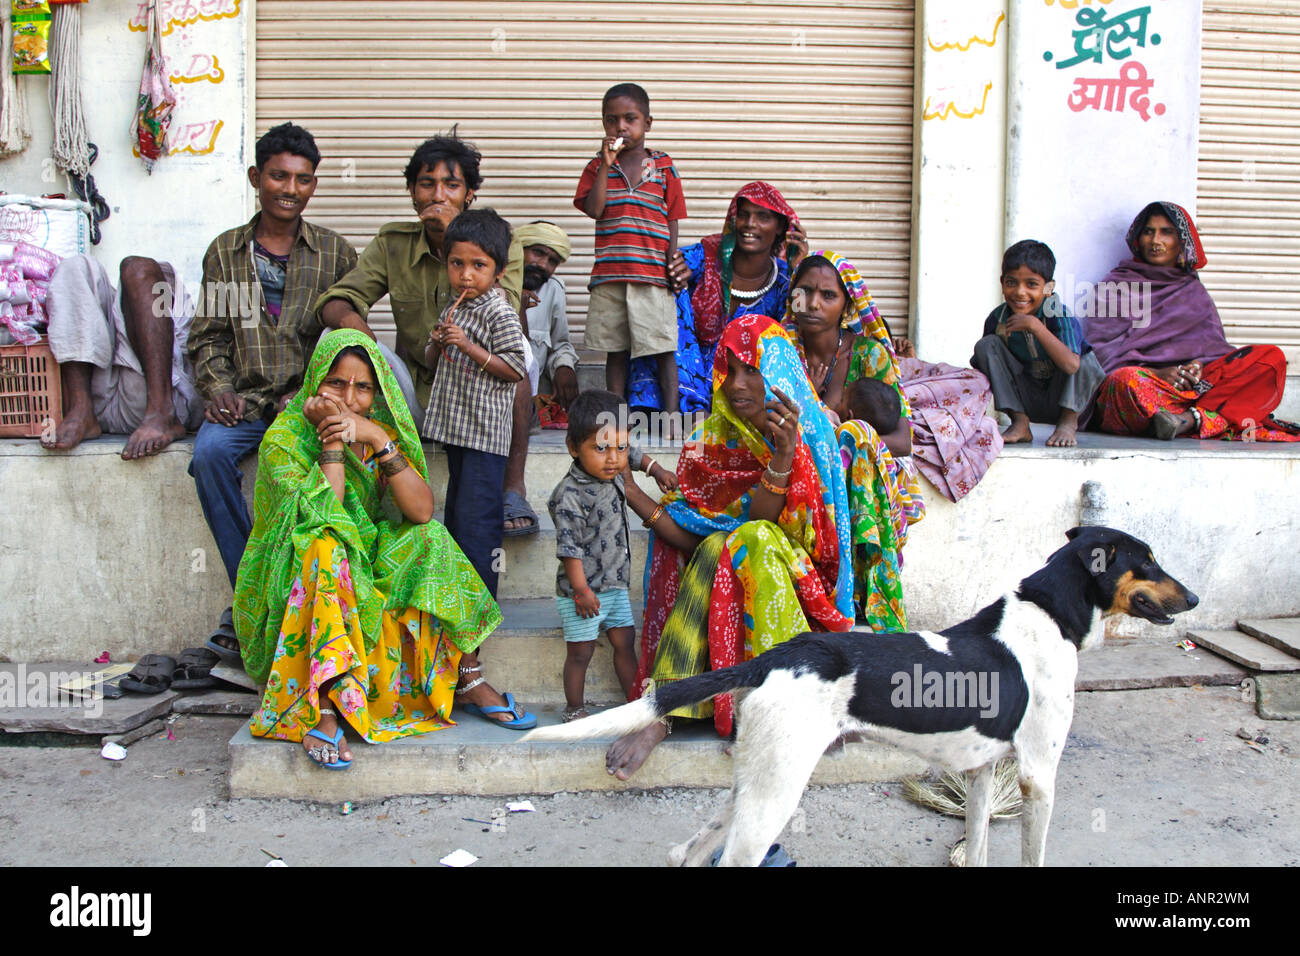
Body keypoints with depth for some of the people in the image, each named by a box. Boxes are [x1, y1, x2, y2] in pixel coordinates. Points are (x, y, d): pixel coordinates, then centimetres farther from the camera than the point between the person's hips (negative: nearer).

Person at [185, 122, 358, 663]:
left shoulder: (335, 252, 9)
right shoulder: (225, 252, 13)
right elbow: (207, 337, 12)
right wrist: (220, 388, -8)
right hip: (245, 398, 2)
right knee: (210, 451, -30)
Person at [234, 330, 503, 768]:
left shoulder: (383, 429, 0)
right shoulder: (285, 439, -12)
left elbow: (422, 510, -16)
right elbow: (324, 521, -26)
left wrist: (378, 440, -24)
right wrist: (332, 440, -26)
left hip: (367, 575, 4)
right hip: (295, 591, -4)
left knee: (428, 537, -16)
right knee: (326, 548, -32)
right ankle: (321, 711, -40)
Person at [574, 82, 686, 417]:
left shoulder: (663, 167, 6)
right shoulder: (598, 167, 8)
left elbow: (672, 222, 7)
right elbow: (593, 209, -8)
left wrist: (673, 267, -2)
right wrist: (606, 163, -11)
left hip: (653, 276, -1)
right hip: (609, 276, 1)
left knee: (664, 348, 0)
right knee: (615, 349, 8)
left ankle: (670, 414, 6)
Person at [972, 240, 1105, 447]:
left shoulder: (1060, 315, -23)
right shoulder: (997, 319, -10)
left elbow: (1071, 365, -38)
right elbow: (981, 367, 0)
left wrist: (1034, 326, -38)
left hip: (1065, 398, -3)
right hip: (1026, 401, 3)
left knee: (1085, 360, -30)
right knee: (986, 344, -15)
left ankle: (1068, 421, -7)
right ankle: (1020, 423, -10)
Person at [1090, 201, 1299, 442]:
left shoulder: (1194, 292, 27)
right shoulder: (1117, 285, 16)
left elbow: (1215, 346, 16)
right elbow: (1103, 348, 1)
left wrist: (1200, 365, -9)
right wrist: (1156, 373, -14)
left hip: (1195, 383, 4)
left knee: (1272, 357, -19)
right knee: (1125, 380, -39)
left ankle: (1190, 419, -36)